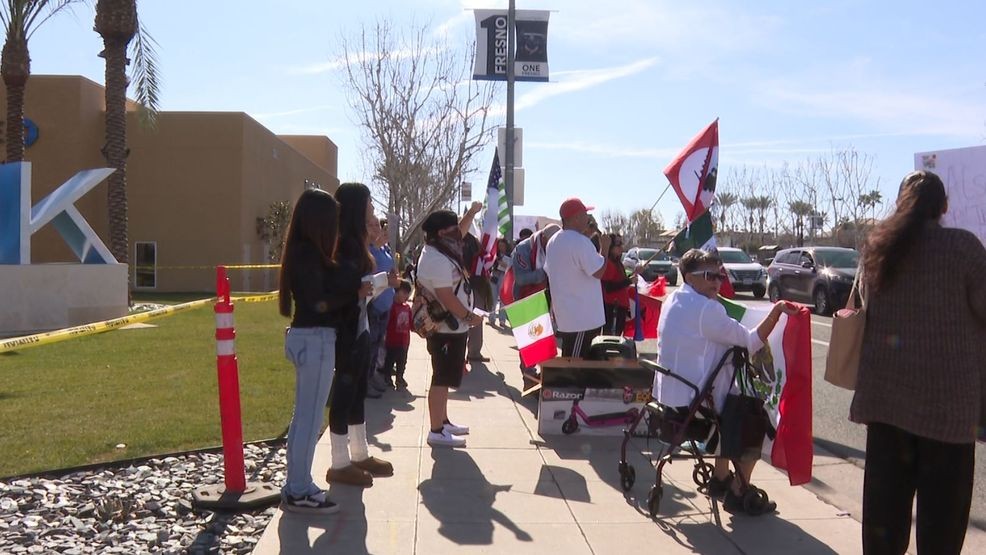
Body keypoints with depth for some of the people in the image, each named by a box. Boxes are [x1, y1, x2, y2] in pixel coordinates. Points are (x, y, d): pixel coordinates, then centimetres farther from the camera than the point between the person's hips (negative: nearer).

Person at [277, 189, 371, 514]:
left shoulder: (304, 252, 12)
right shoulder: (309, 254, -16)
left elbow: (318, 292, 7)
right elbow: (319, 302, -20)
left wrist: (356, 286, 0)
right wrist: (355, 294, -8)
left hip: (307, 336, 10)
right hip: (315, 339, -10)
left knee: (303, 417, 15)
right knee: (310, 418, -3)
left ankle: (296, 486, 24)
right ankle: (299, 493, 4)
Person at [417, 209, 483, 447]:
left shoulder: (439, 252, 9)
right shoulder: (438, 260, -25)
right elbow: (446, 297, -27)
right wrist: (469, 316, -20)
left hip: (447, 326, 12)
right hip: (448, 328, -12)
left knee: (445, 377, 19)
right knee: (442, 379, -7)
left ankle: (443, 421, 31)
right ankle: (436, 431, -2)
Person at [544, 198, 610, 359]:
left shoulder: (553, 241, 11)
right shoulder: (581, 241, -19)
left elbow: (548, 271, 19)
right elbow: (599, 272, -19)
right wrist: (604, 247, -6)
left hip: (564, 314, 9)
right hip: (582, 317, -9)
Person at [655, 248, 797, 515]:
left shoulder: (672, 302, 10)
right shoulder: (706, 308, -19)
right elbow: (751, 342, -21)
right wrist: (776, 311, -23)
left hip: (669, 394, 10)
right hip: (693, 401, -10)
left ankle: (720, 478, 34)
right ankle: (738, 493, 13)